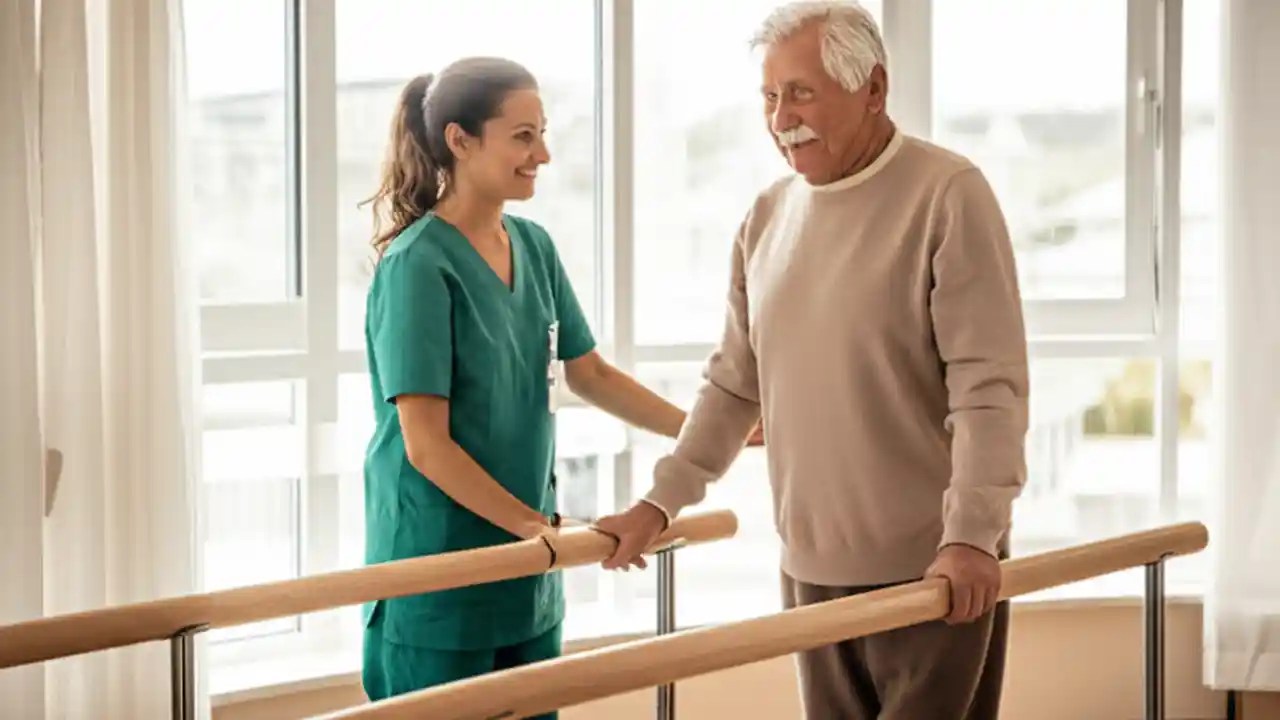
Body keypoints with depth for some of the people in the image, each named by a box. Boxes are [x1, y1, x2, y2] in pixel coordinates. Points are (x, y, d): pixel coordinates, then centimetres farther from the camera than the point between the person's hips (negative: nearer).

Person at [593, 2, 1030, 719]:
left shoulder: (948, 195, -9)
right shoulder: (768, 217, 10)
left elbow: (989, 386, -15)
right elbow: (734, 383, 17)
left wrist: (971, 534, -23)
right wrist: (662, 501, 13)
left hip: (935, 573, -5)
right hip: (811, 570, 6)